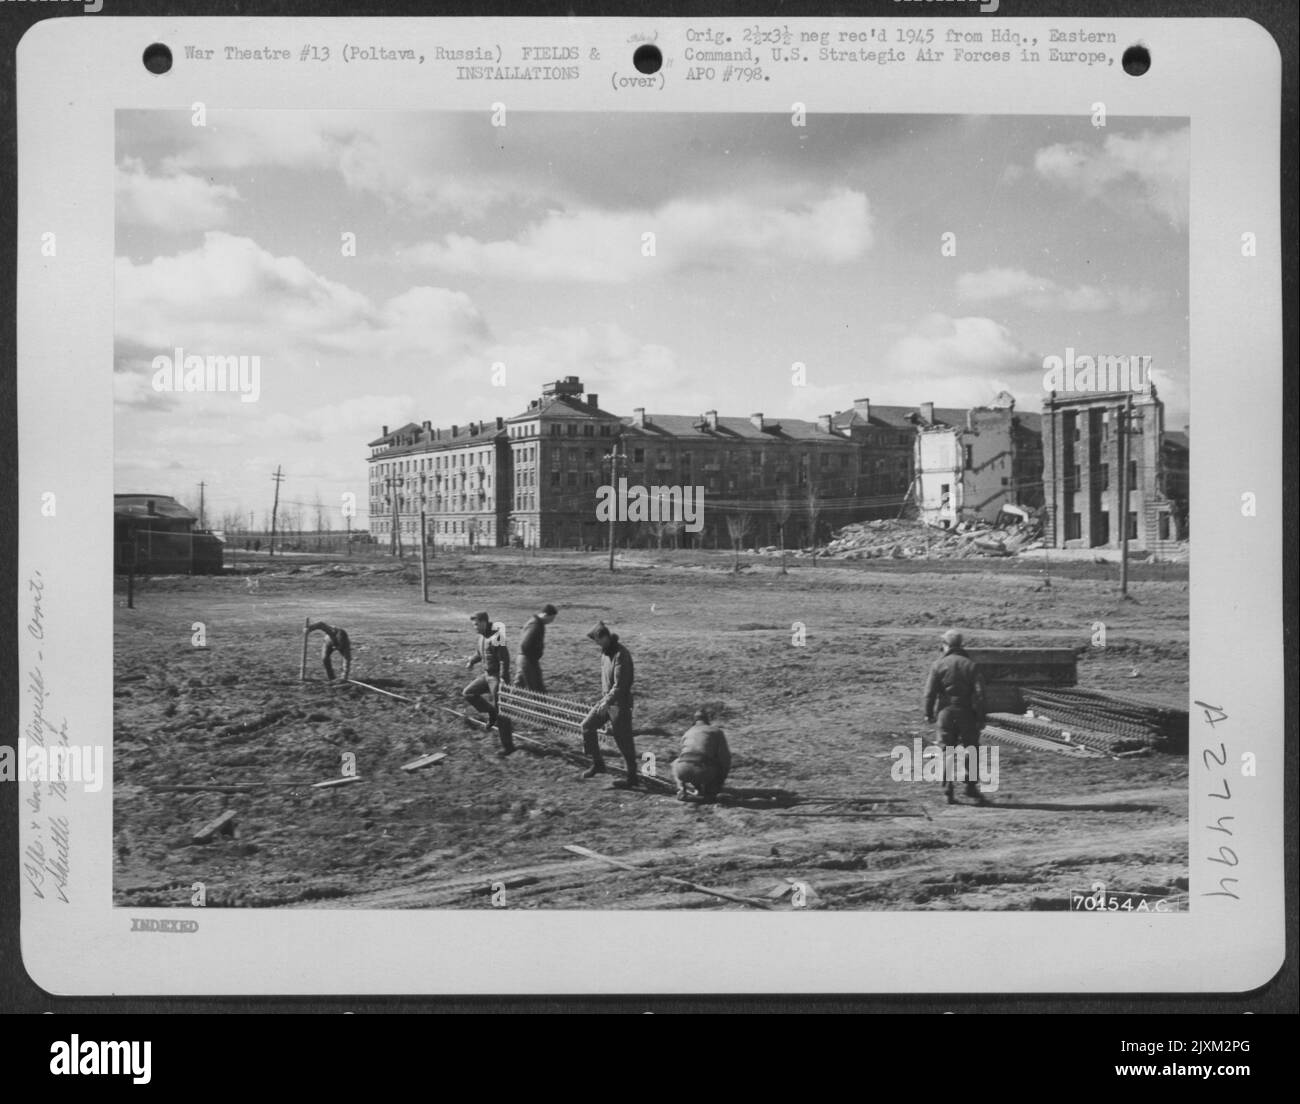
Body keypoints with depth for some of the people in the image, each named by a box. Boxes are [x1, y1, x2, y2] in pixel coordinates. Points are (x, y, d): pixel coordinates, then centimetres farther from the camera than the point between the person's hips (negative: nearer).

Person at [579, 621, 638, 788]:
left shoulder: (620, 655, -21)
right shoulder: (605, 652, 8)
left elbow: (620, 684, -25)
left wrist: (607, 702, -28)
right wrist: (604, 698, 17)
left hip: (619, 703, -9)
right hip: (606, 700, 9)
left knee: (623, 740, -2)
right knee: (587, 725, 4)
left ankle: (632, 777, 8)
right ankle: (598, 763, 15)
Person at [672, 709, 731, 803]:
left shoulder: (687, 733, 31)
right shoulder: (717, 731, 20)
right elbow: (725, 756, 10)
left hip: (683, 771, 3)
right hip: (704, 772, -3)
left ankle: (681, 790, 16)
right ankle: (709, 792, 13)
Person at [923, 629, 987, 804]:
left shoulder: (939, 665, -3)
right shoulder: (970, 665, 0)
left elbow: (930, 691, -6)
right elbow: (979, 693, -5)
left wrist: (928, 713, 5)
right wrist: (980, 717, -2)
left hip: (946, 712, 0)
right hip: (967, 714, 0)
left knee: (947, 751, 6)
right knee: (970, 749, 10)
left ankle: (948, 791, 3)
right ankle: (971, 787, 5)